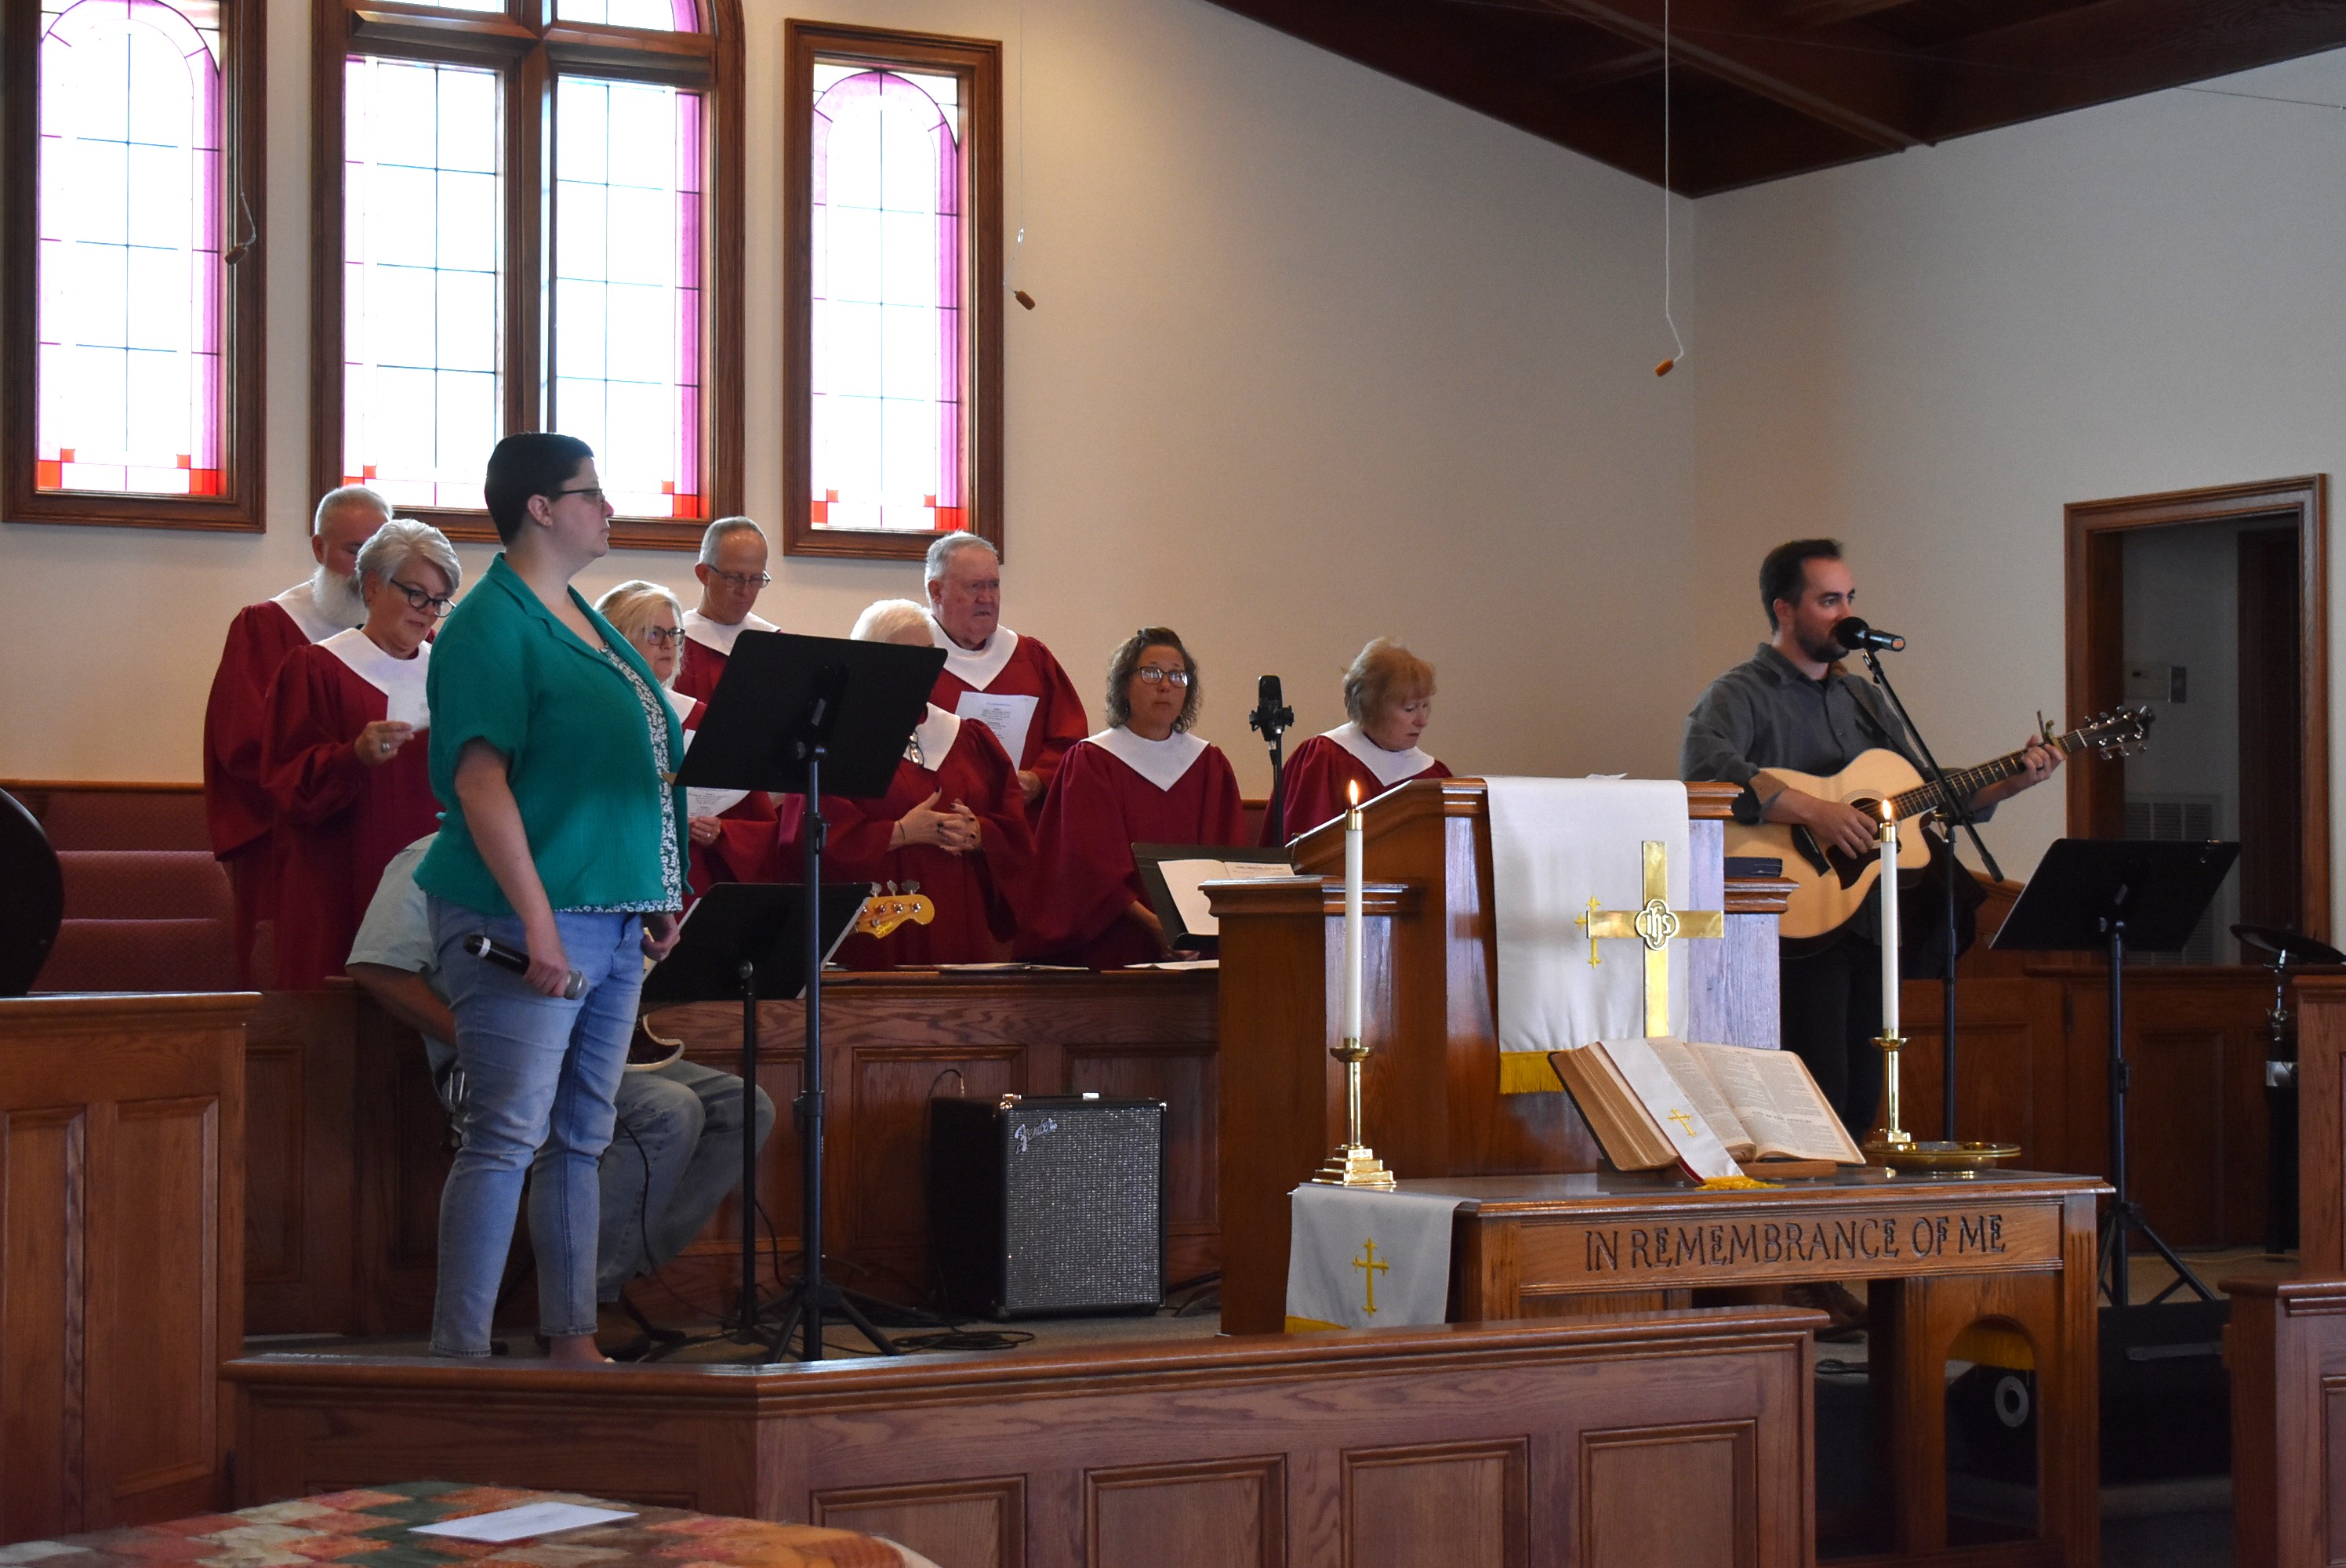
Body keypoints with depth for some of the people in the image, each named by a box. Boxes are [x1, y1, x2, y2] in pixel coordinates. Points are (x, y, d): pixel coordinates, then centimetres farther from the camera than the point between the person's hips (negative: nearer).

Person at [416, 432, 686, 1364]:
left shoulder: (584, 622, 17)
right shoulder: (493, 626, -11)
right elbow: (480, 780, -18)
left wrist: (657, 898, 18)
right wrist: (538, 919, -23)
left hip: (614, 921, 9)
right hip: (530, 921, -9)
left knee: (581, 1139, 12)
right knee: (508, 1138, -10)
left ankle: (573, 1342, 19)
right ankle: (460, 1354, -7)